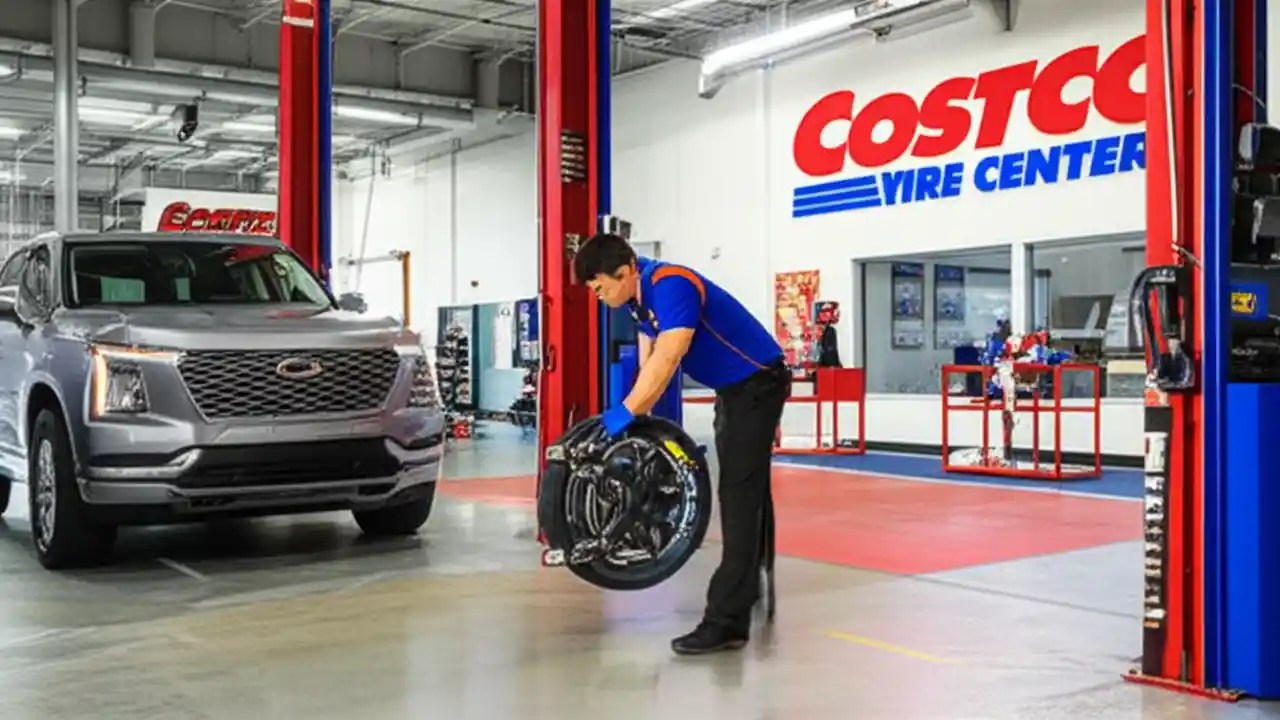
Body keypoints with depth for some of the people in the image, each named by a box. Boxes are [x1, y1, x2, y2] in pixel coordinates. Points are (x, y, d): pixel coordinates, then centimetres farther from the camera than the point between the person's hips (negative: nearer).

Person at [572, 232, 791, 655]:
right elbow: (648, 363, 4)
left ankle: (727, 622, -15)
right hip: (733, 388, 10)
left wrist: (625, 413, -32)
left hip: (758, 383, -10)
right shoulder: (639, 296, 3)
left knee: (740, 499, -14)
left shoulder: (671, 286, -27)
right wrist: (637, 421, -3)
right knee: (742, 493, 22)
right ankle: (748, 588, 39)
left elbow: (667, 361, -34)